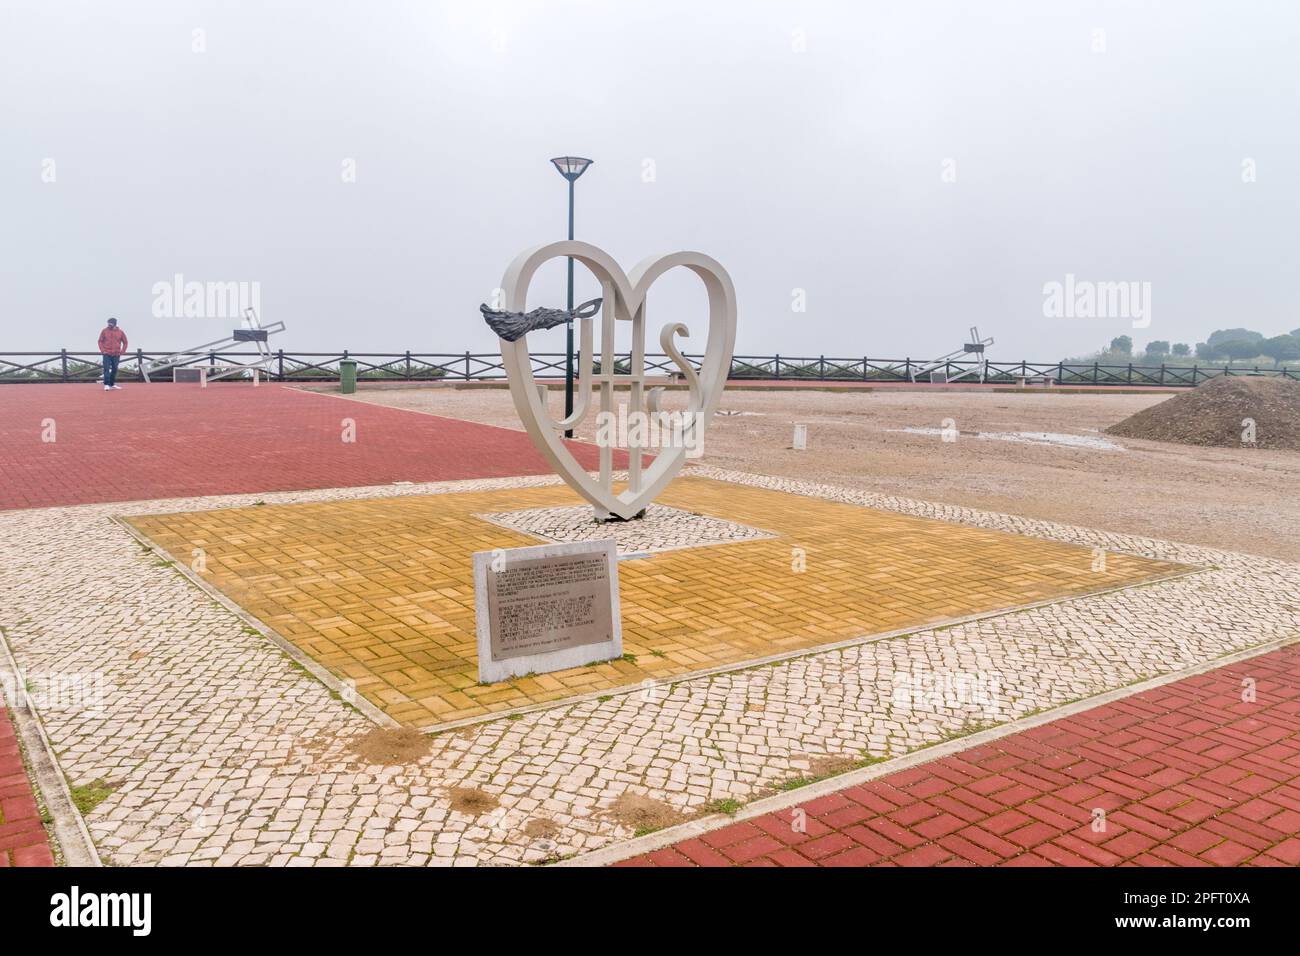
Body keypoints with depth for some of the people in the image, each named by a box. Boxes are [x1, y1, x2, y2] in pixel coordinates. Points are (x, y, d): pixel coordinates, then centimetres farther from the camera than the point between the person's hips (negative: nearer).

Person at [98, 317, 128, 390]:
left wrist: (122, 352, 3)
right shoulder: (104, 331, -1)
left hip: (116, 355, 2)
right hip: (107, 354, -2)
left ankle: (112, 383, 21)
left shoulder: (120, 332, 2)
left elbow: (125, 342, 12)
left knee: (114, 369, 8)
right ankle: (106, 384, -12)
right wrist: (102, 350, -6)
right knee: (106, 369, -9)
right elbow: (100, 341, 6)